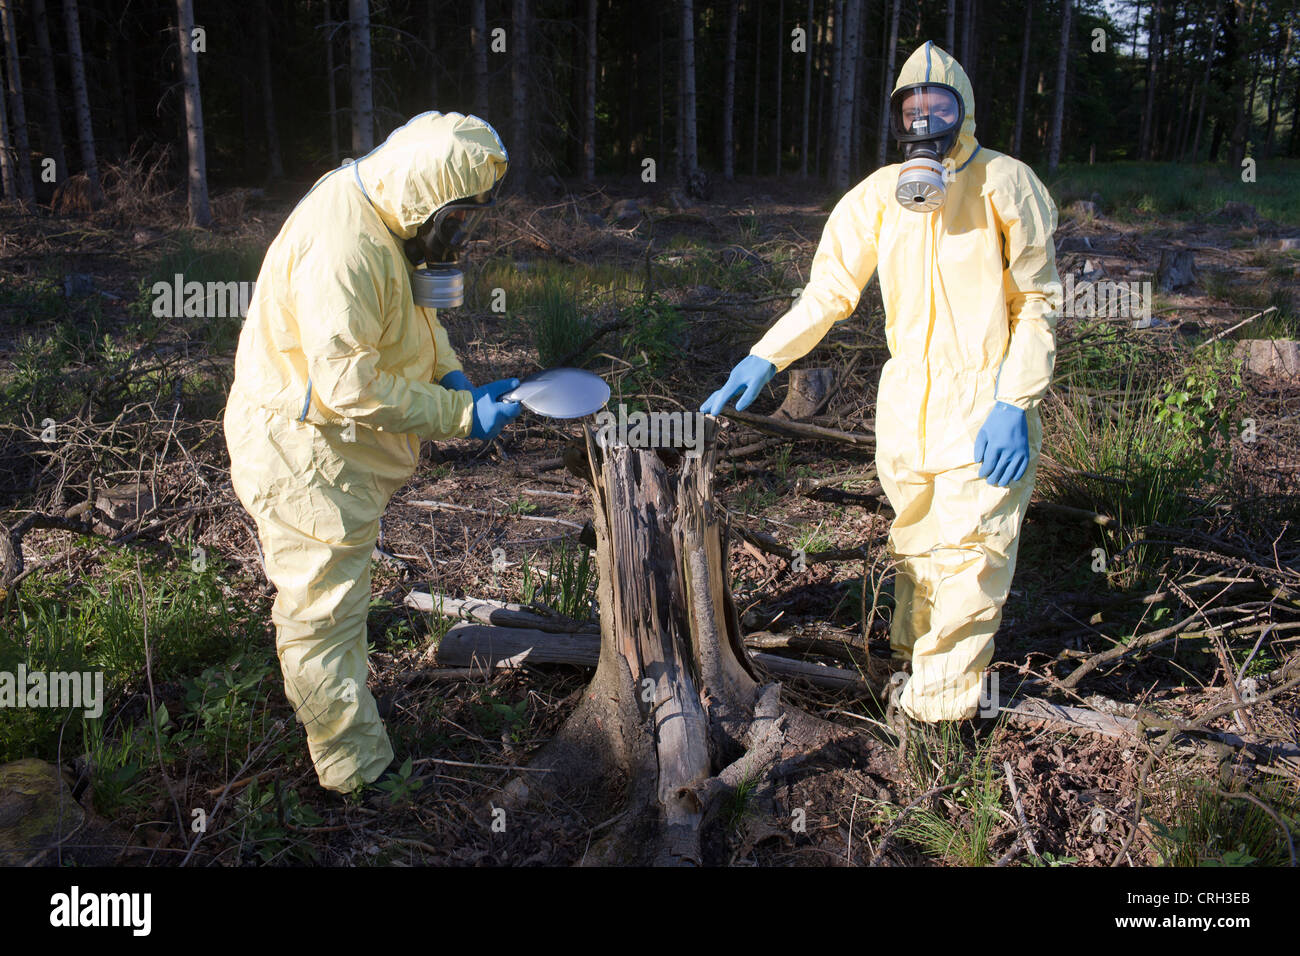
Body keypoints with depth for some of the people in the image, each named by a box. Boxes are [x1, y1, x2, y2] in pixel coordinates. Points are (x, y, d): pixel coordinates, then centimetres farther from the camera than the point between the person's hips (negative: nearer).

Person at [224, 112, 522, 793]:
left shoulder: (380, 216, 3)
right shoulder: (341, 249, -31)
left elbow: (412, 309, 15)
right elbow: (351, 385, -33)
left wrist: (448, 371, -2)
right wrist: (461, 414, -28)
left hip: (333, 449, 10)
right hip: (304, 456, -10)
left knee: (332, 601, 28)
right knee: (324, 613, 2)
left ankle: (330, 716, 51)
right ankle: (360, 775, 16)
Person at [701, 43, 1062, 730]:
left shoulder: (1004, 186, -5)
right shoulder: (878, 196, 5)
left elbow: (1038, 303, -4)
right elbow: (827, 292, 6)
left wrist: (1014, 404, -14)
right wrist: (761, 362, -6)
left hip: (983, 405, -4)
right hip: (905, 401, 4)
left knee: (968, 551, -3)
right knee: (915, 542, 16)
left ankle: (941, 693, 11)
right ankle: (912, 652, 37)